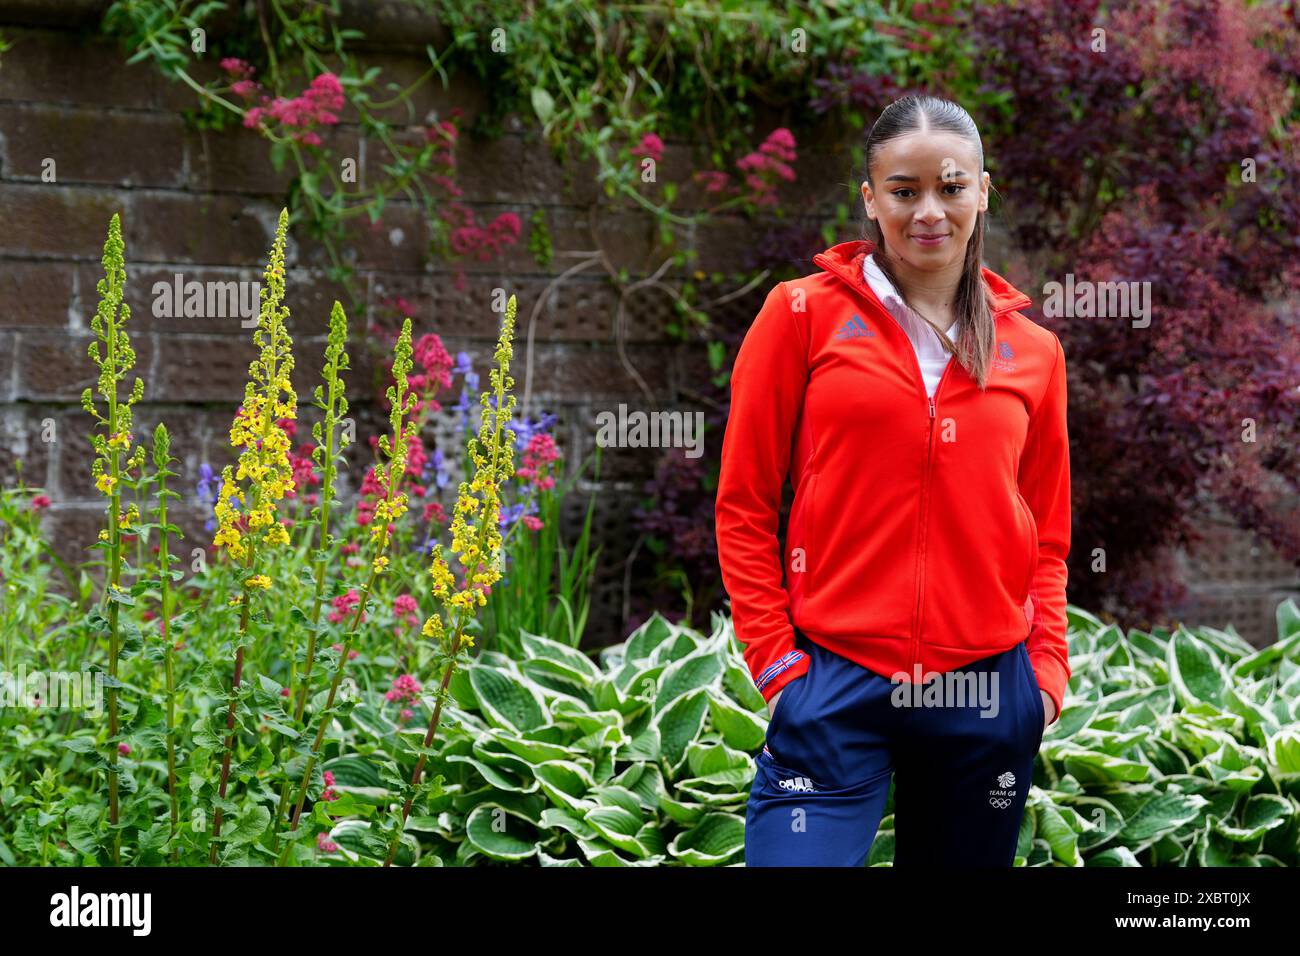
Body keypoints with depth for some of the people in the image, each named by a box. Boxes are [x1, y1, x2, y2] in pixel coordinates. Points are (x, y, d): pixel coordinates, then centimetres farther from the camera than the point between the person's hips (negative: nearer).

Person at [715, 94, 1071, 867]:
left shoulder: (1034, 352, 9)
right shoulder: (803, 314, 1)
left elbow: (1047, 536, 14)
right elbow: (743, 505, 2)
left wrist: (1048, 670, 2)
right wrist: (776, 659, -5)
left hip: (988, 691, 3)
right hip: (835, 684, -3)